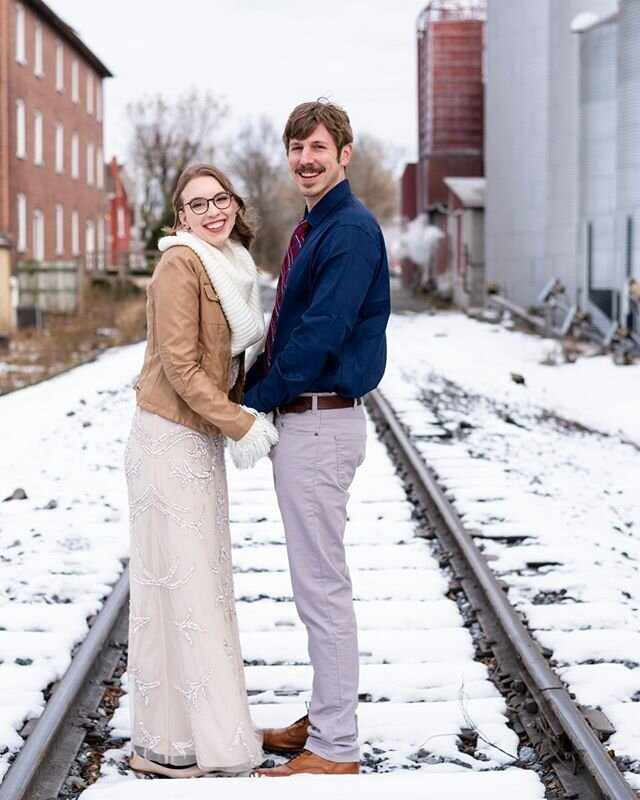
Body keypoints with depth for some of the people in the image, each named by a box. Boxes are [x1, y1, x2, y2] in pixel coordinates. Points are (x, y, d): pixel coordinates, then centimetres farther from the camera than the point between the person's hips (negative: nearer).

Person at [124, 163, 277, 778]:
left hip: (204, 439, 9)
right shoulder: (181, 263, -14)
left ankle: (204, 721, 24)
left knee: (203, 579, 13)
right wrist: (240, 426, -17)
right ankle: (162, 743, 4)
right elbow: (180, 365, -19)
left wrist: (247, 414, 5)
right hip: (169, 439, -9)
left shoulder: (232, 266, 14)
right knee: (176, 579, -5)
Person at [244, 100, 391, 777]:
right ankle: (325, 719, 28)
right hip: (301, 421, 10)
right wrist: (258, 392, 5)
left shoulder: (351, 230, -16)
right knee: (316, 582, 16)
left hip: (321, 424, -10)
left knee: (322, 586, -4)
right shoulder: (312, 228, 16)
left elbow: (321, 335, -21)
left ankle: (334, 750, 4)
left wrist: (255, 399, -12)